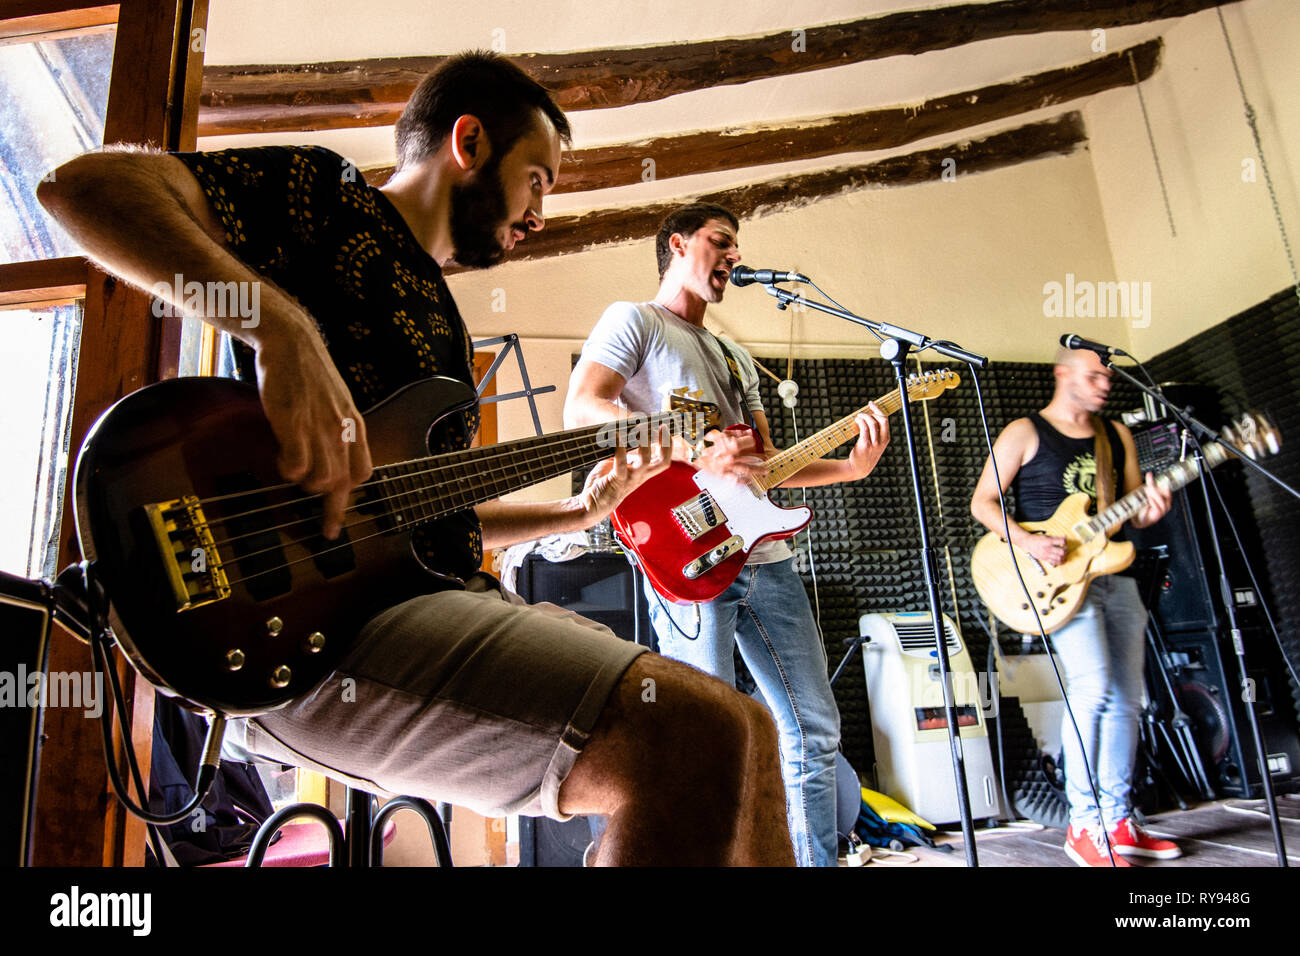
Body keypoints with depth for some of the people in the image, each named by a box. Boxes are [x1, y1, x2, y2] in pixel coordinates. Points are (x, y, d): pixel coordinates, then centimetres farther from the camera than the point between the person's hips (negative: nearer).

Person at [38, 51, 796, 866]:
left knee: (749, 733, 5)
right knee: (697, 733, -27)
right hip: (318, 624, -9)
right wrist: (280, 325, -26)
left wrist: (581, 510, 22)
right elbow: (84, 184, -11)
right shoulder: (327, 194, 3)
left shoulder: (441, 320, 27)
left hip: (447, 599, 9)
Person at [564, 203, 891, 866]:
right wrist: (695, 450, -23)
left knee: (815, 727, 12)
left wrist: (848, 468, 8)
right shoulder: (633, 320, 4)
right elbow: (581, 410, -13)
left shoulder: (735, 356, 28)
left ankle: (817, 860, 26)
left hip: (764, 554, 8)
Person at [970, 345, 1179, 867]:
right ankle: (1084, 824, -7)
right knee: (1093, 689, -19)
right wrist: (1027, 541, -20)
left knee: (1125, 699, 8)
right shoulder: (1025, 432, -1)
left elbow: (1132, 511, 17)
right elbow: (982, 501, -5)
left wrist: (1149, 510, -7)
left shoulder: (1117, 435, 16)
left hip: (1114, 577, 7)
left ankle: (1117, 821, 20)